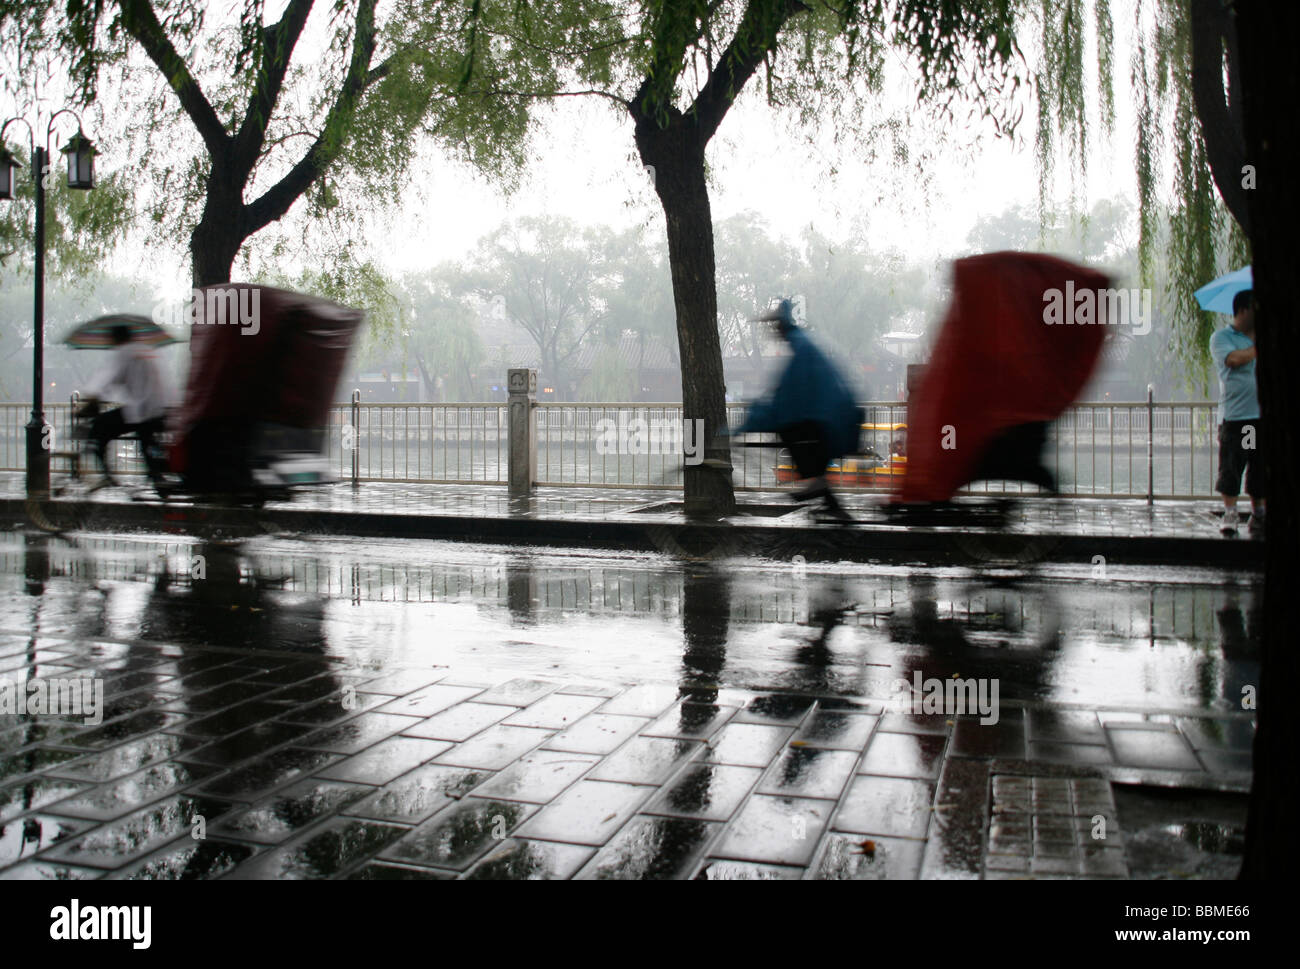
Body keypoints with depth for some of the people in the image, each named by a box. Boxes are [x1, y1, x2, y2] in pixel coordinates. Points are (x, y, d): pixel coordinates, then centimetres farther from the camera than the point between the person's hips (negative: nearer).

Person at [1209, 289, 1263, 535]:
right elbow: (1234, 359, -17)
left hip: (1263, 415, 5)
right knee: (1231, 467, -5)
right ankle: (1230, 515, 3)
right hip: (1235, 416, -5)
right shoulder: (1221, 337, 1)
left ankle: (1258, 515, 15)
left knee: (1261, 469, 7)